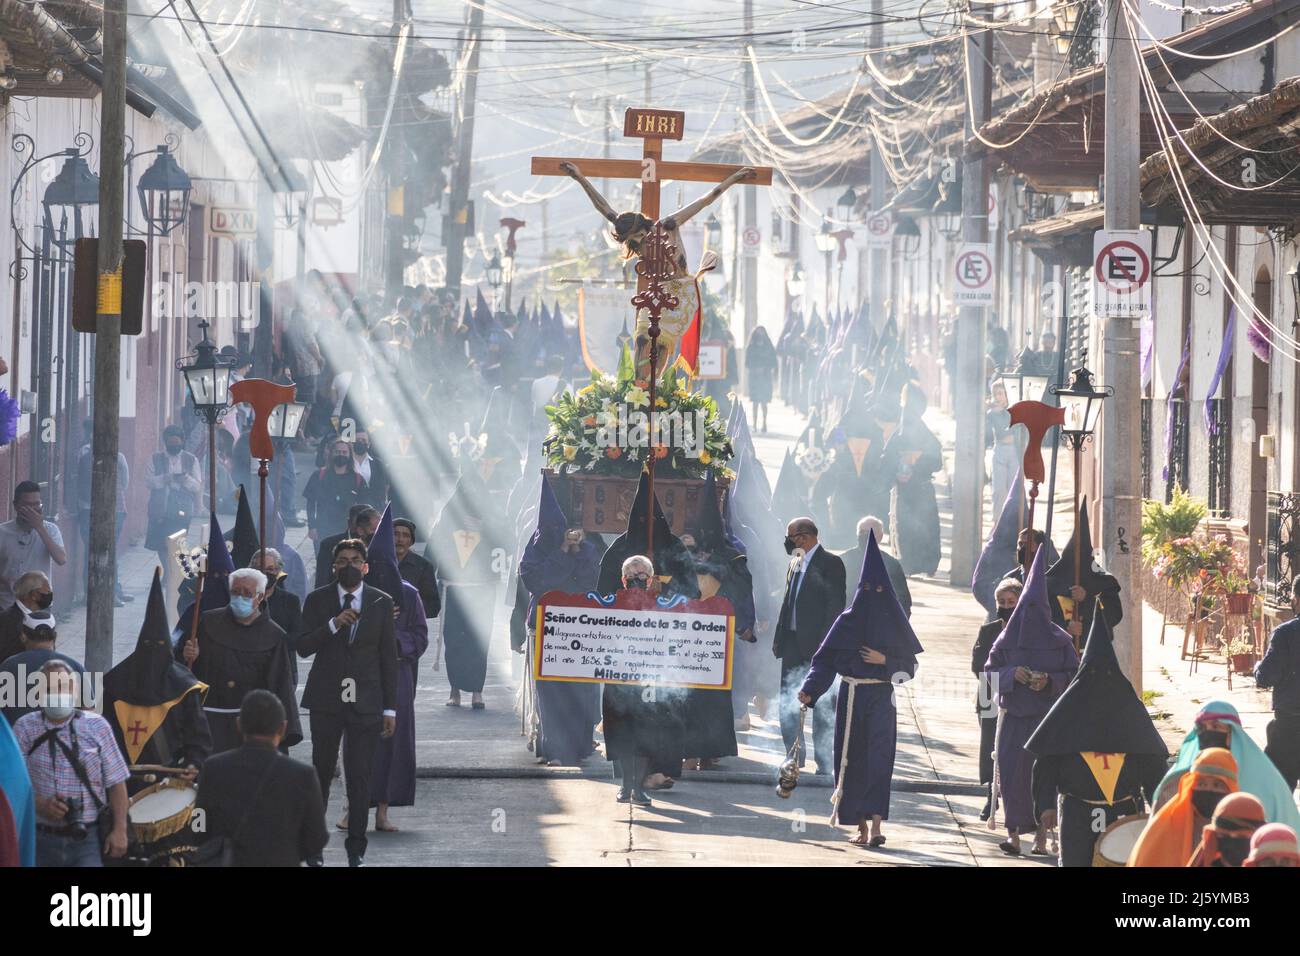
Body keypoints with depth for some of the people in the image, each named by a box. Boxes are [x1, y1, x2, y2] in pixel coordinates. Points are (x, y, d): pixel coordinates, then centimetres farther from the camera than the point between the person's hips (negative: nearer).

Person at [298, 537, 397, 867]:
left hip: (366, 703, 0)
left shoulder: (381, 602, 4)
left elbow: (388, 657, 6)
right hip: (327, 700, 0)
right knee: (322, 771, 7)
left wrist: (390, 708, 3)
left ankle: (356, 846, 5)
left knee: (360, 775, -2)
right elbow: (303, 648, -4)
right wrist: (333, 625, -19)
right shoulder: (318, 600, 4)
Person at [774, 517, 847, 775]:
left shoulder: (830, 564, -8)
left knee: (821, 704, -1)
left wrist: (825, 644, -18)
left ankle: (824, 760, 4)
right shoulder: (796, 563, 15)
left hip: (816, 644, -8)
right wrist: (779, 637, 12)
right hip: (793, 642, 8)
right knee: (787, 702, 7)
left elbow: (835, 606, -13)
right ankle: (795, 756, 14)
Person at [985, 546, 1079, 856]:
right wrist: (1013, 674, -11)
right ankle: (1013, 833, -3)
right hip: (1013, 713, 1)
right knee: (1011, 770, -6)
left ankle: (1041, 835, -2)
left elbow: (1074, 674, 4)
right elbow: (991, 669, 8)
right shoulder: (1007, 638, 4)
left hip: (1047, 714, -1)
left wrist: (1050, 681, -13)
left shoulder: (1059, 641, 1)